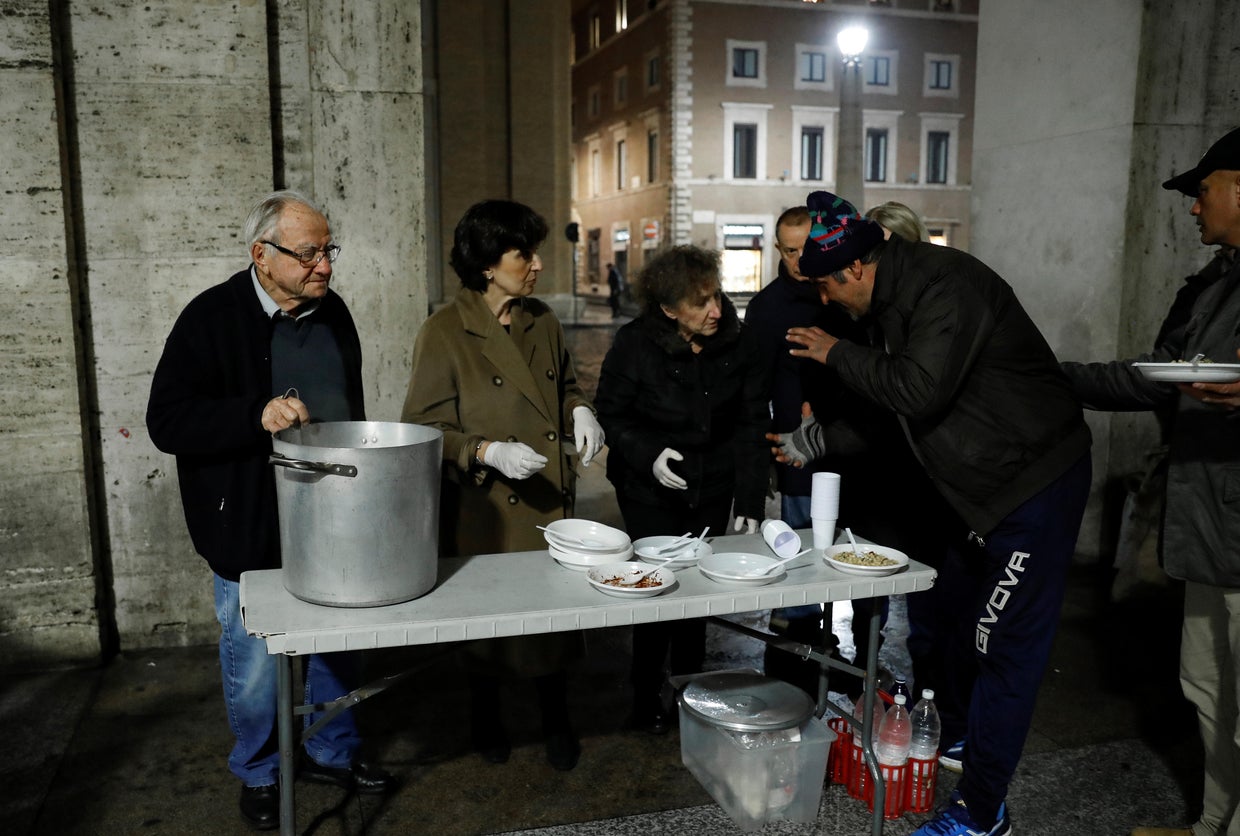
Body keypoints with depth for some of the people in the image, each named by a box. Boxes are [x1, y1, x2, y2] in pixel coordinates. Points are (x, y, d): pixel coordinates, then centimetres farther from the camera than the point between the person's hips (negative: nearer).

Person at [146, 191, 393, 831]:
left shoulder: (331, 312, 5)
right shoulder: (212, 318, -13)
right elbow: (166, 420, -16)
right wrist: (258, 416, -30)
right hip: (253, 533, -5)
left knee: (335, 646, 18)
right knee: (255, 662, 9)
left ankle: (332, 753, 39)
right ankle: (258, 774, 33)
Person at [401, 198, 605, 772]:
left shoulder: (543, 322, 6)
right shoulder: (445, 333, -11)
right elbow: (422, 429, -10)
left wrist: (579, 411, -2)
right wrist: (489, 452, -24)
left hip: (551, 504, 4)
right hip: (484, 511, -4)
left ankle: (555, 720, 34)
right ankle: (486, 720, 40)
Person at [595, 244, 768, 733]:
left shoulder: (738, 344, -7)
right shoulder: (635, 345, -15)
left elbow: (751, 426, -2)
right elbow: (611, 414, -6)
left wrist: (750, 502, -6)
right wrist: (648, 454, -24)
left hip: (712, 490, 3)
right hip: (650, 492, -3)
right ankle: (646, 698, 22)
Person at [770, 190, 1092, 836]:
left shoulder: (946, 285, -22)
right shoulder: (898, 299, 9)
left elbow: (919, 392, -31)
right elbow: (889, 411, 18)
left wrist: (837, 354, -17)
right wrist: (816, 438, 17)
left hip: (1036, 482, -10)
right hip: (986, 482, 10)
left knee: (1003, 644, -4)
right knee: (958, 611, 21)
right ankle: (956, 733, 43)